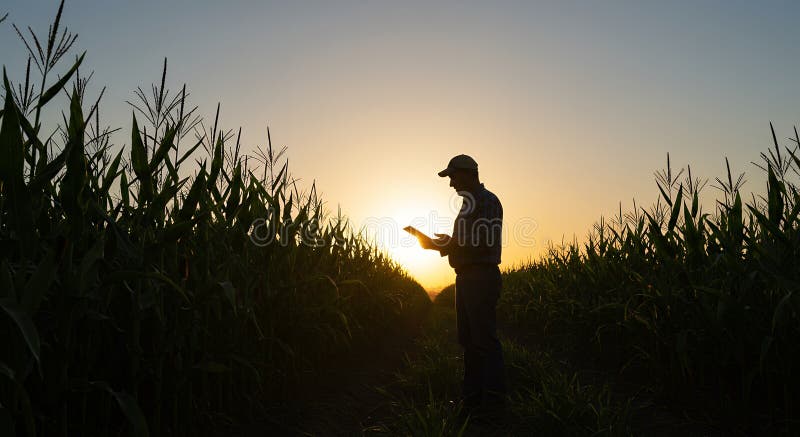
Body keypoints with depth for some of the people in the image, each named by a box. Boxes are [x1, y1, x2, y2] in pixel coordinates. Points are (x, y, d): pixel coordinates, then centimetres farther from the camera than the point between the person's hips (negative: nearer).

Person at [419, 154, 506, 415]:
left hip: (481, 278, -10)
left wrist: (447, 246, -14)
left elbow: (484, 244, -19)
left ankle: (494, 398, 0)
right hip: (466, 277, 10)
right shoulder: (469, 204, 20)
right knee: (468, 339, 11)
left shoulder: (487, 201, -10)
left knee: (484, 339, -7)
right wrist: (446, 242, 8)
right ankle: (473, 396, 19)